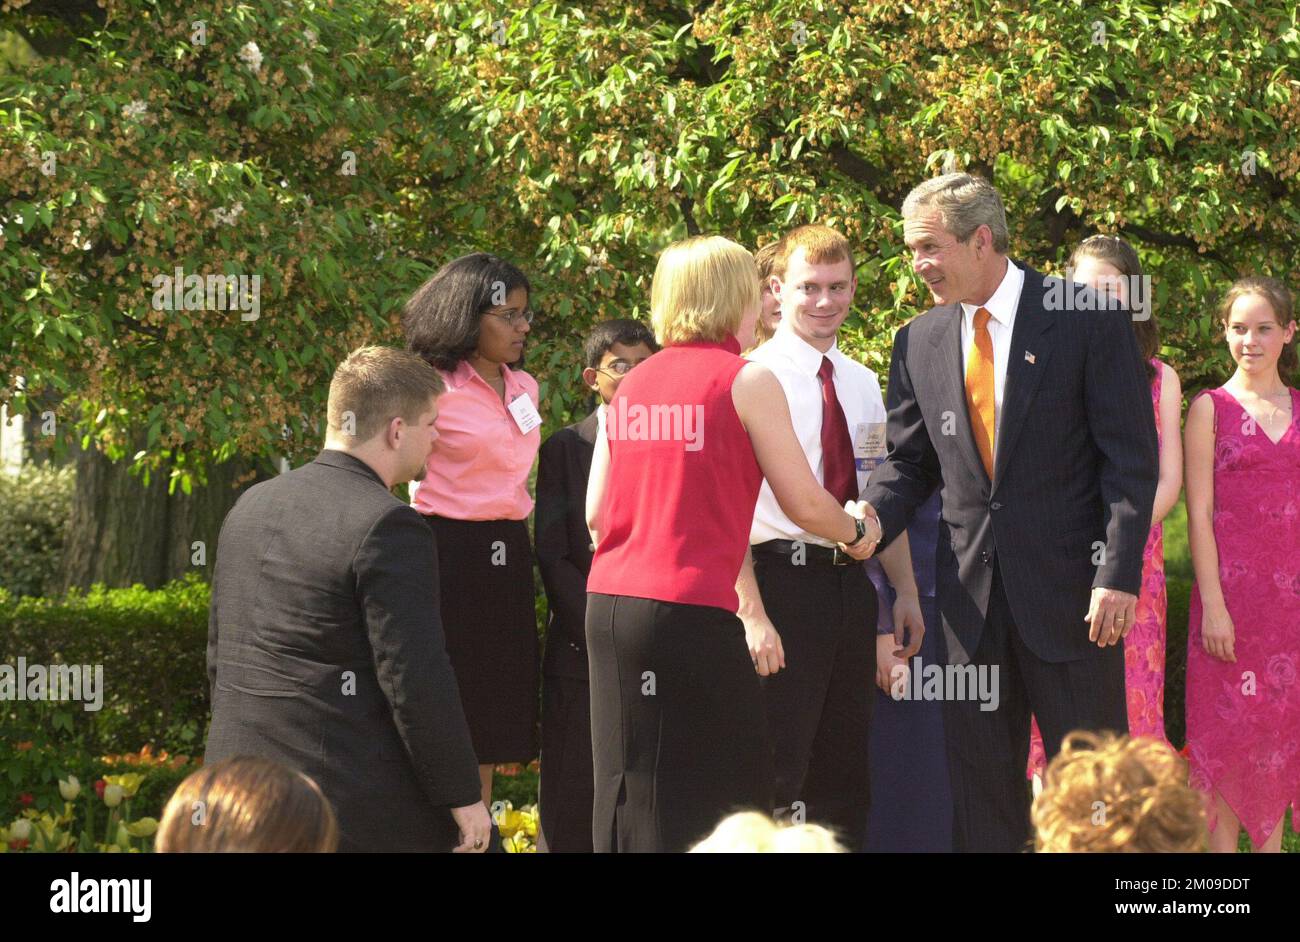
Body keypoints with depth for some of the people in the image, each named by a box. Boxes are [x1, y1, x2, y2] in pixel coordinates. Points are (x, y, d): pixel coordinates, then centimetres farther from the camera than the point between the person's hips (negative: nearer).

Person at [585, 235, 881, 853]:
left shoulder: (631, 386, 13)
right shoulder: (747, 381, -4)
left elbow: (596, 514, 14)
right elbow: (804, 504, -1)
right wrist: (857, 533, 18)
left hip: (608, 604, 7)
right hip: (690, 609, -7)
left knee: (627, 793, 12)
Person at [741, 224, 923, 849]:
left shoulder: (863, 386, 14)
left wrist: (905, 591, 14)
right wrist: (751, 614, -22)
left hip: (851, 582, 7)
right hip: (783, 580, -7)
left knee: (845, 771, 12)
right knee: (778, 774, -8)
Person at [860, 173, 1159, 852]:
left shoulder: (1089, 320, -6)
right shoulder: (919, 343, 7)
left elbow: (1131, 457, -8)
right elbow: (907, 461, 12)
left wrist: (1119, 573, -15)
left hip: (1069, 585, -4)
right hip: (971, 587, 4)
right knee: (978, 778, 8)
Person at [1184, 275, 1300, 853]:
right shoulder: (1210, 408, -1)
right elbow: (1199, 514, -5)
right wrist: (1212, 604, -12)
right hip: (1230, 582, -3)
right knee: (1228, 725, -1)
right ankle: (1222, 845, 5)